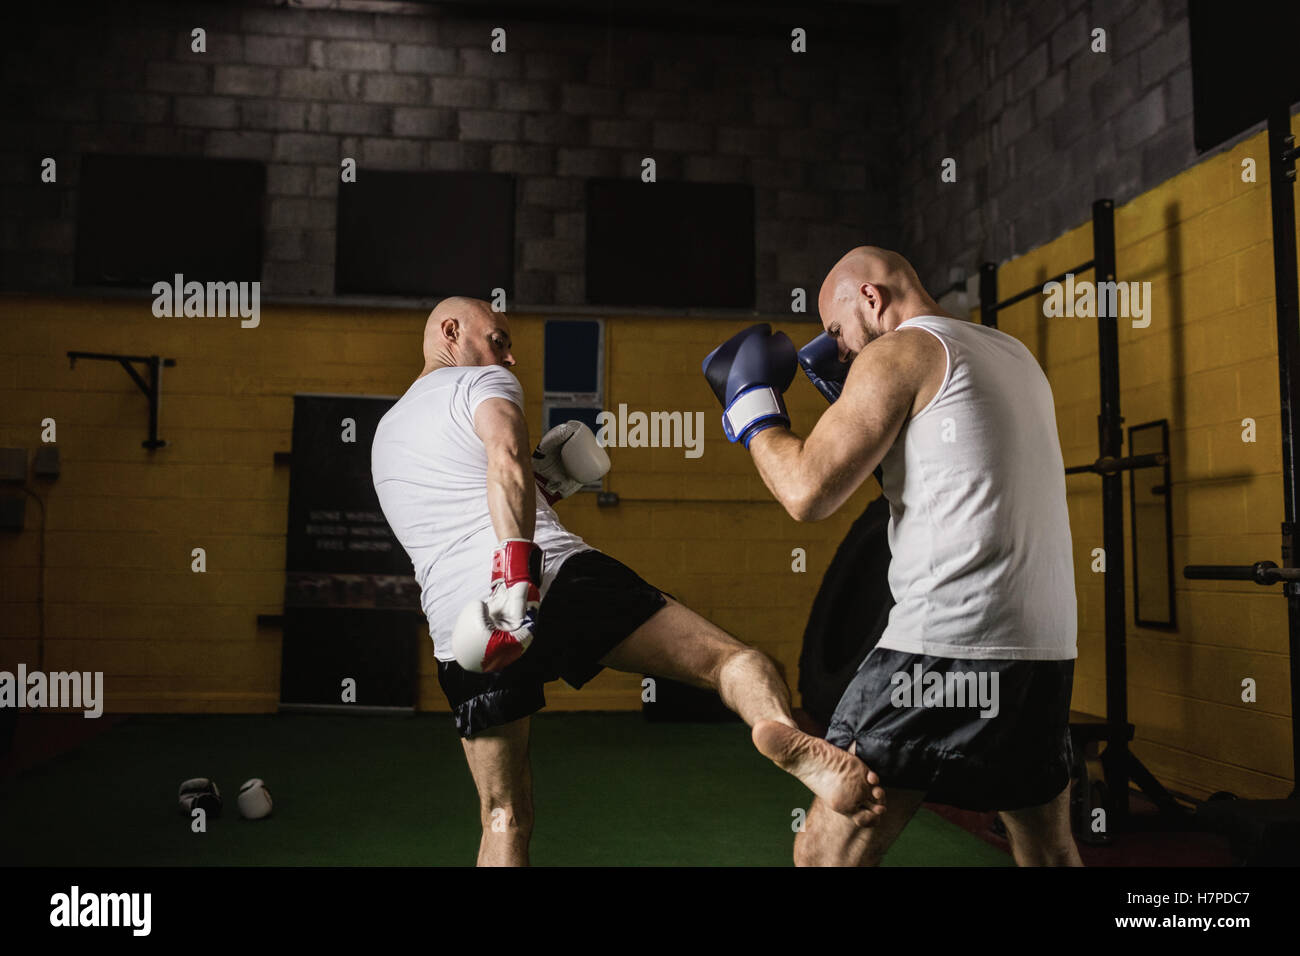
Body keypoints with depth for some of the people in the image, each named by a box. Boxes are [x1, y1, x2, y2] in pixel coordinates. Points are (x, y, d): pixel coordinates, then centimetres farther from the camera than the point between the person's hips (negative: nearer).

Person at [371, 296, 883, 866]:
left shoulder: (383, 437, 33)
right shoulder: (482, 381, 11)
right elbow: (506, 459, -12)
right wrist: (518, 564, -24)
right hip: (559, 579, -5)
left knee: (503, 818, 15)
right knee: (727, 658, -6)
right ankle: (786, 736, -38)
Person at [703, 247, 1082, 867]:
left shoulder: (897, 352, -4)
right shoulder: (1014, 356, 20)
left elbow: (808, 492, -11)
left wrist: (750, 401, 5)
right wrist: (852, 394, 25)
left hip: (946, 646, -8)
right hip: (1047, 645, 9)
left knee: (825, 854, -2)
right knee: (1049, 853, 22)